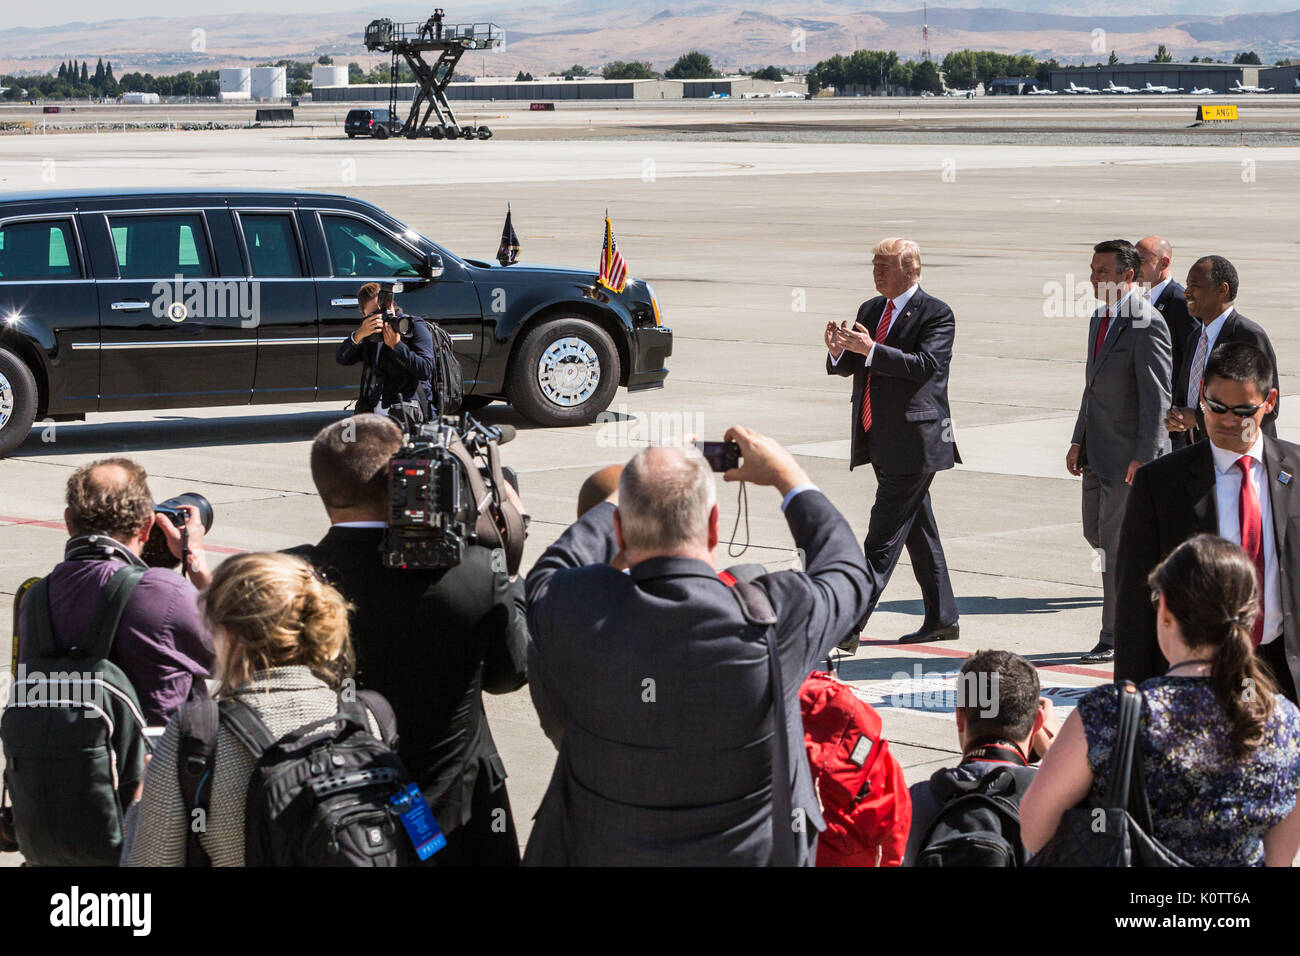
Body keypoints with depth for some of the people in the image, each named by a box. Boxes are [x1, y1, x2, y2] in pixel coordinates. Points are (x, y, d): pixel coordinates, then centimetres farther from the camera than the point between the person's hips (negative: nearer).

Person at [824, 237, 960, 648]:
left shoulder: (936, 314, -8)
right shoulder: (870, 310, 14)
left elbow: (925, 366, -21)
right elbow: (848, 367, 13)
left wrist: (871, 350, -28)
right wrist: (838, 350, -10)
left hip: (913, 440, -8)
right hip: (879, 441, 8)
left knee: (884, 535, -11)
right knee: (918, 530, 15)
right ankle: (942, 619, 24)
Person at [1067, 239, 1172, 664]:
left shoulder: (1146, 323, -17)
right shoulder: (1101, 317, 11)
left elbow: (1157, 396, -19)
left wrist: (1143, 457, -21)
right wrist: (1078, 441, 13)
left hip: (1130, 452, -9)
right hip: (1098, 449, 9)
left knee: (1115, 539, -4)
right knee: (1095, 533, 14)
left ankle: (1115, 637, 5)